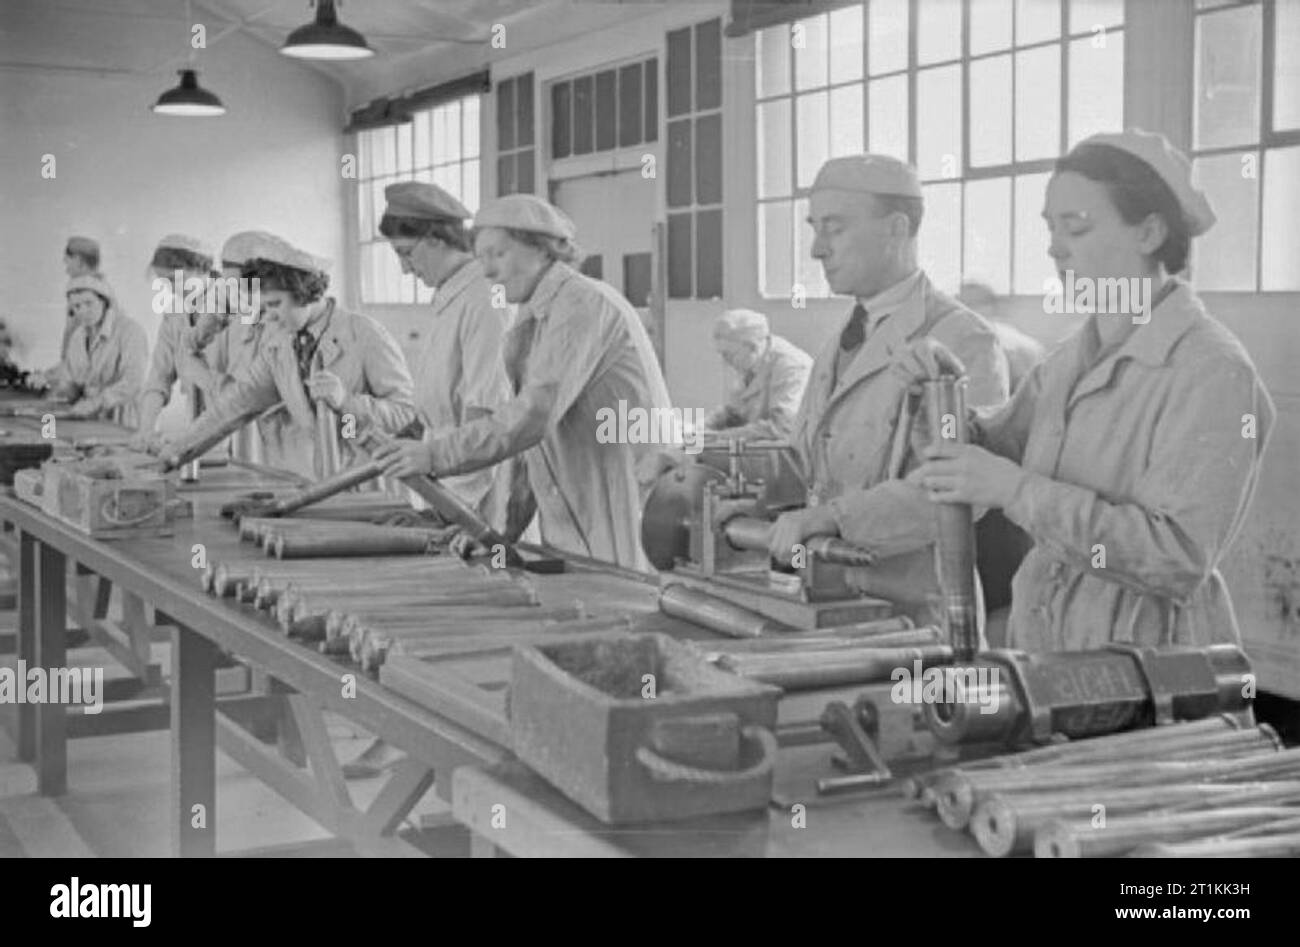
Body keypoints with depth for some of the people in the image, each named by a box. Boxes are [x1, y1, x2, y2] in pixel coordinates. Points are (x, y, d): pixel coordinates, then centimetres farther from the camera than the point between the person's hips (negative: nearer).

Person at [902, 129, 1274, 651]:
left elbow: (1179, 559, -23)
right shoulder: (1073, 357, 8)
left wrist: (1016, 488, -25)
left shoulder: (1212, 373, -16)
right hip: (1045, 638, 7)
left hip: (1146, 658, -7)